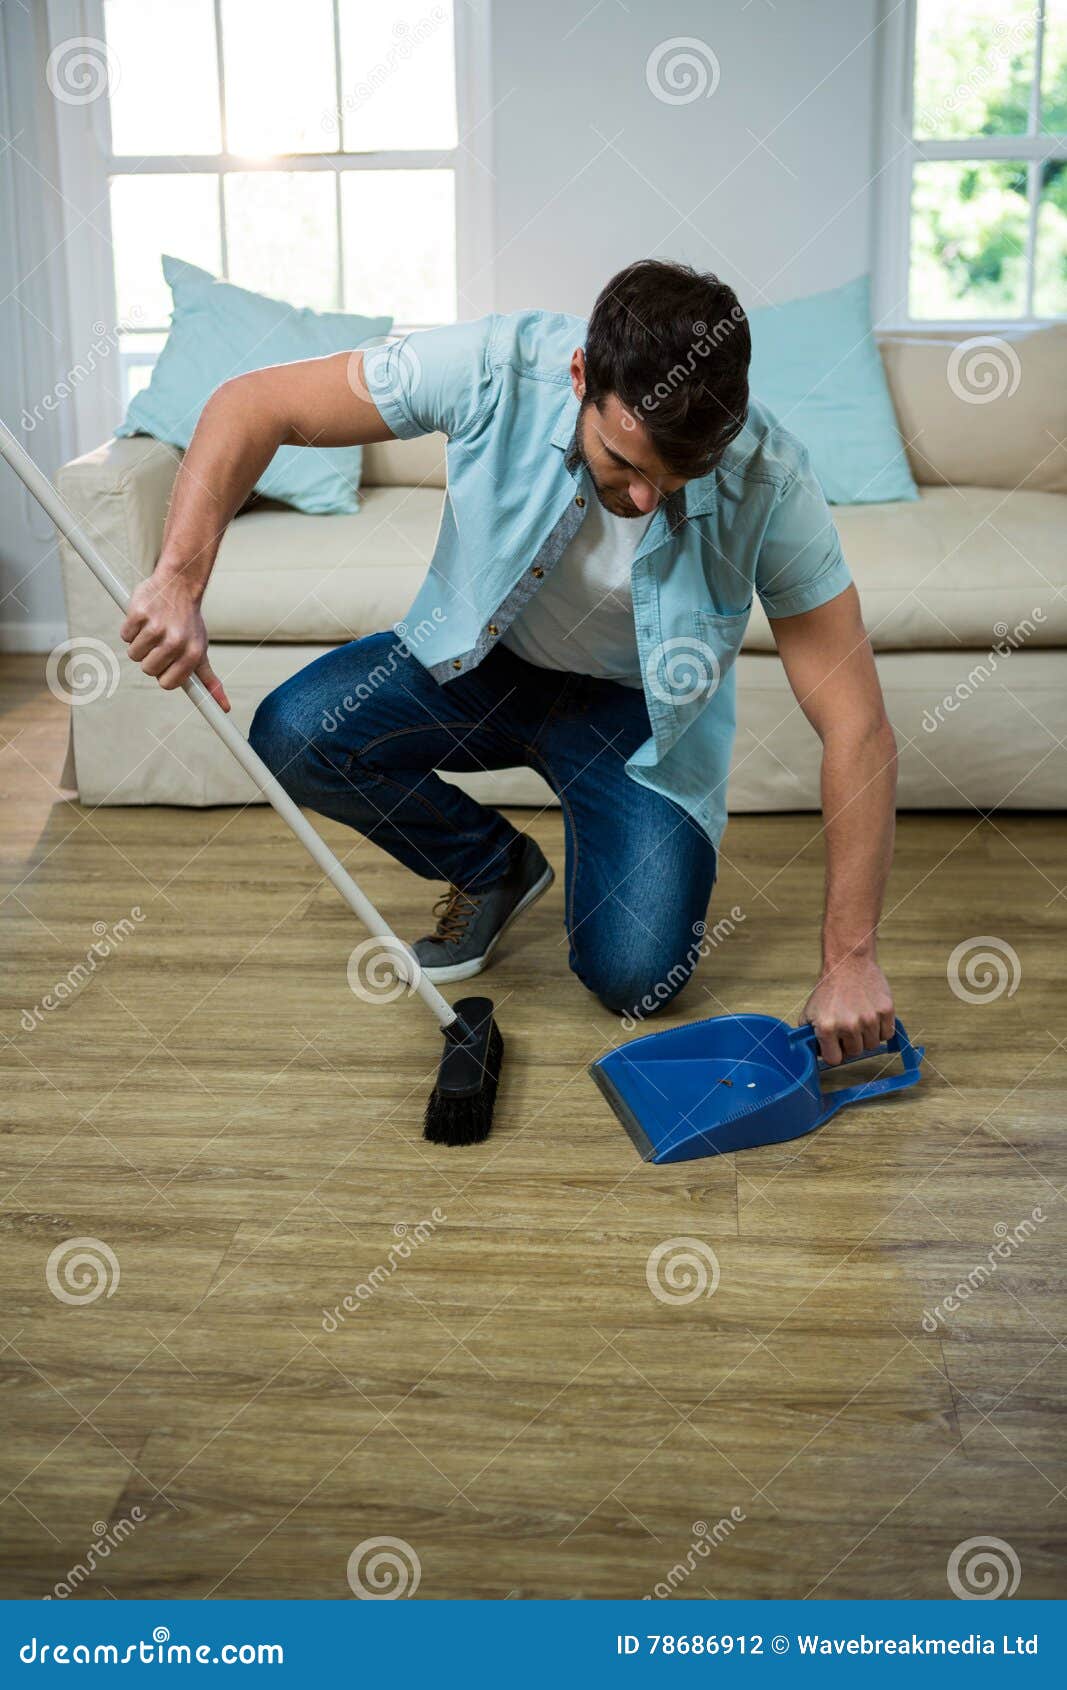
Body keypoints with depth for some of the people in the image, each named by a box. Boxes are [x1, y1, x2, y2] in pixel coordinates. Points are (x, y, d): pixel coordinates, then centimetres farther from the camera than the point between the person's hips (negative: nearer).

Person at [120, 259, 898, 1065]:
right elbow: (252, 404, -21)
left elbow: (859, 731, -27)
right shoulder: (499, 367, -30)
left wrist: (850, 960, -27)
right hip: (479, 657, 2)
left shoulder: (772, 479, -31)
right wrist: (179, 580, -35)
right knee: (292, 738, -23)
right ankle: (492, 866, 5)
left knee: (636, 975, -20)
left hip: (635, 704, -2)